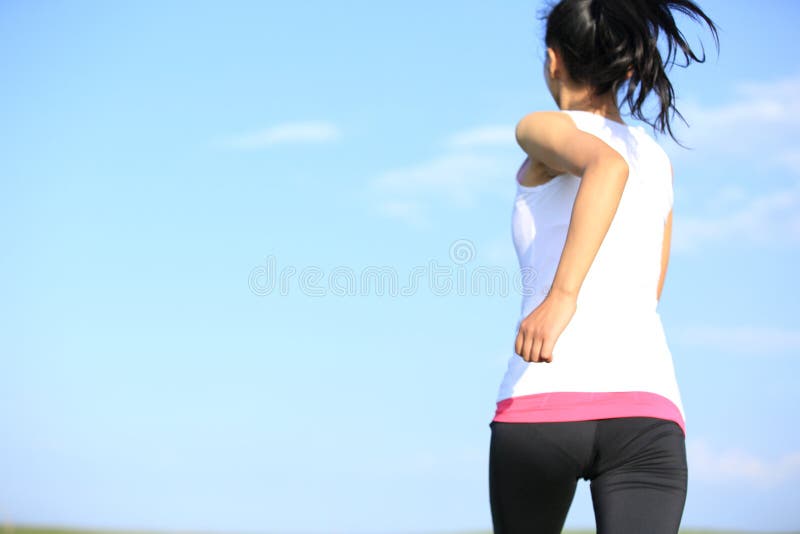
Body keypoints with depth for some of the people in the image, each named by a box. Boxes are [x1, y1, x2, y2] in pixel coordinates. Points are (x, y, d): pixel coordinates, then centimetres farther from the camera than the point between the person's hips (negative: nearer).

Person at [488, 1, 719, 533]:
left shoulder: (543, 128, 8)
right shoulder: (659, 160, 24)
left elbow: (606, 165, -17)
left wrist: (561, 295, -24)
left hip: (546, 404, -3)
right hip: (649, 408, 3)